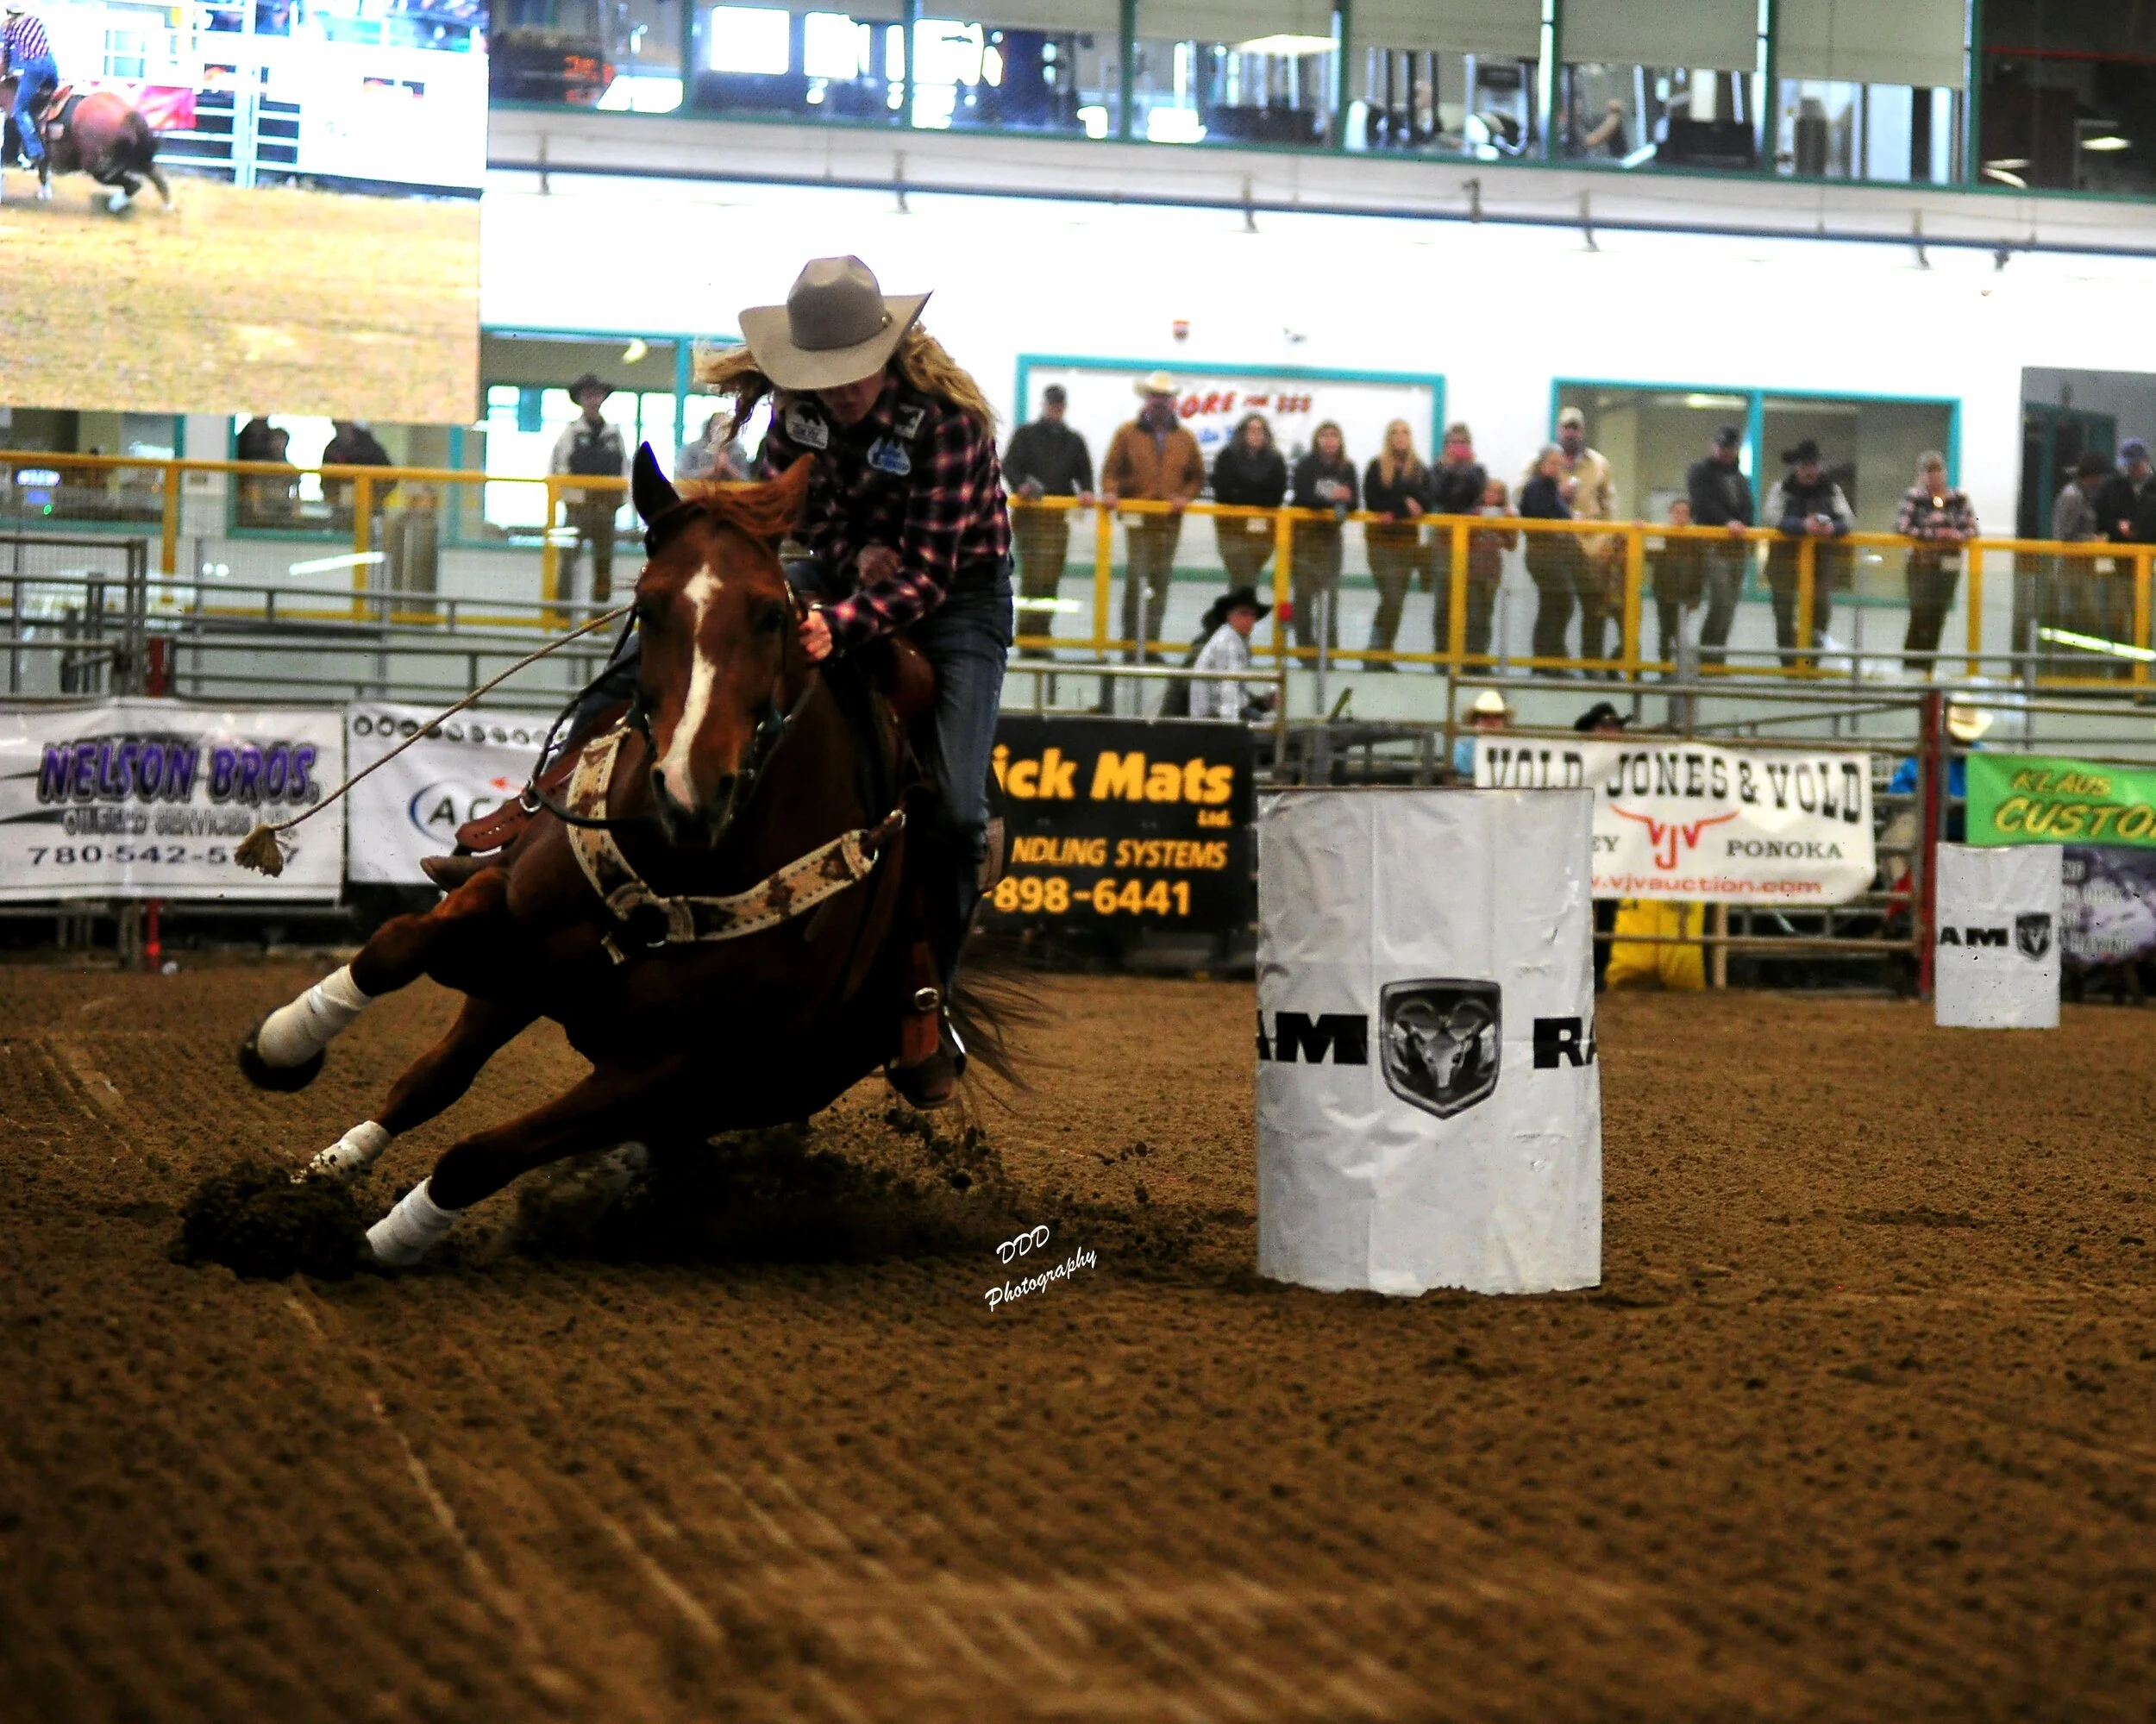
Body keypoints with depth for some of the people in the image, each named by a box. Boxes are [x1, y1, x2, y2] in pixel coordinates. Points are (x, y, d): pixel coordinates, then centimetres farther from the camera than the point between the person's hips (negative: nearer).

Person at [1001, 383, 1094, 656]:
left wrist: (1086, 490, -7)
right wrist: (1020, 485, -22)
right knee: (1031, 576, -9)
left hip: (1058, 518, 3)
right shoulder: (1025, 435, 9)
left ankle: (1041, 632, 5)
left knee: (1051, 578, 0)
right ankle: (1028, 635, -8)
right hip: (1030, 515, -3)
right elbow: (1010, 465, -2)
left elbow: (1084, 471, 16)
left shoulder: (1074, 441, 19)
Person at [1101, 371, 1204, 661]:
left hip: (1170, 520, 3)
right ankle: (1131, 640, -7)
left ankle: (1152, 640, 7)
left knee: (1161, 580, 2)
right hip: (1137, 516, -2)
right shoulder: (1128, 432, 8)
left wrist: (1184, 497, -2)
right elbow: (1111, 469, 7)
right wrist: (1110, 492, -12)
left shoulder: (1184, 438, 13)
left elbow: (1198, 476, 16)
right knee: (1135, 577, -10)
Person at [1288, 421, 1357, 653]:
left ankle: (1330, 645, 4)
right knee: (1305, 590, -3)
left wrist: (1347, 499, -22)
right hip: (1305, 532, -3)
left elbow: (1353, 503, 2)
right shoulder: (1306, 466, -6)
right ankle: (1305, 644, 4)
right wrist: (1331, 498, -30)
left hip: (1331, 534, 3)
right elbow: (1303, 498, -18)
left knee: (1330, 590, 0)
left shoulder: (1347, 469, 3)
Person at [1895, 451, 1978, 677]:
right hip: (1922, 563, -4)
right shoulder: (1913, 497, -4)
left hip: (1950, 565, 4)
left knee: (1938, 617, 6)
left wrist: (1960, 536, -16)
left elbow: (1972, 527, 7)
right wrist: (1935, 535, -18)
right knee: (1920, 615, -8)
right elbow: (1901, 526, -14)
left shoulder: (1958, 499, 7)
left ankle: (1927, 666, 14)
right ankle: (1910, 666, -2)